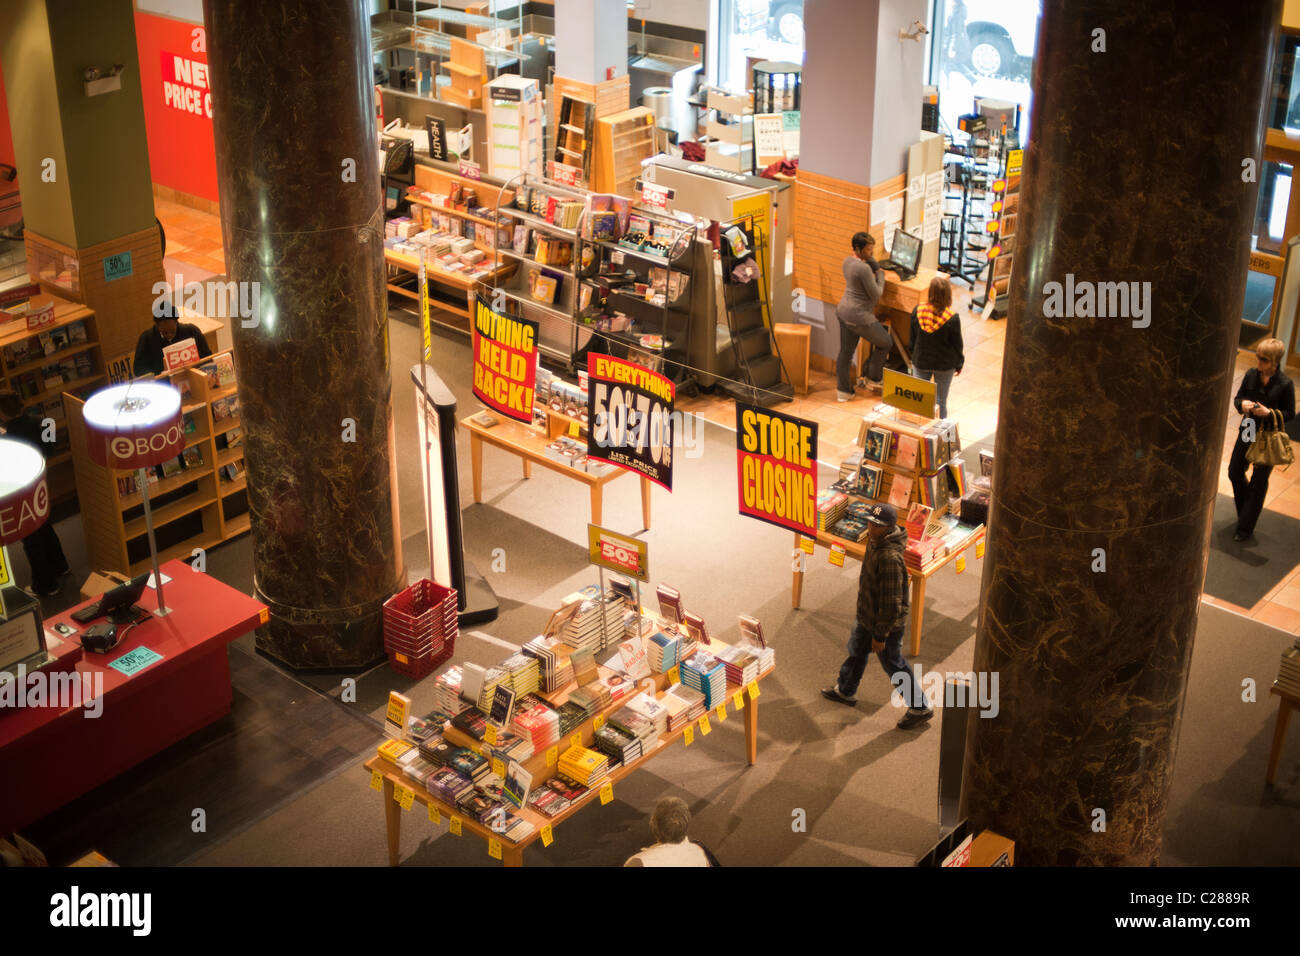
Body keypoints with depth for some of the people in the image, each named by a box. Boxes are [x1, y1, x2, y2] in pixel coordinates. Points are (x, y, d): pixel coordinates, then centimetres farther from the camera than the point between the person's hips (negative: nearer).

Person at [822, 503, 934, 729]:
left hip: (886, 622, -10)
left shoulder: (890, 558, -36)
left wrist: (880, 635, -23)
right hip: (867, 616, 10)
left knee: (894, 665, 8)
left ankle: (920, 708, 27)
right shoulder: (875, 541, -6)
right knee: (856, 650, 27)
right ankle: (845, 691, 51)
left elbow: (891, 602, -30)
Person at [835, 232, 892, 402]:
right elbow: (876, 295, -16)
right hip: (859, 316, -9)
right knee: (885, 343, 14)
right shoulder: (863, 268, -24)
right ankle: (873, 379, 27)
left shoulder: (848, 261, 5)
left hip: (843, 311, 9)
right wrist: (880, 276, -3)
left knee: (845, 352, 17)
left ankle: (842, 391, 25)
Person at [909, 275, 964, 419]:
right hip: (944, 364, -2)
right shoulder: (952, 319, -22)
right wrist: (959, 364, 7)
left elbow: (912, 338, 0)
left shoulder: (917, 311, -14)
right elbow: (957, 345, -10)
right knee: (940, 401, 12)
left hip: (920, 362, 2)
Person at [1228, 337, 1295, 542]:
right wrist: (1242, 404, -15)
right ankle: (1244, 513, 38)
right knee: (1235, 472, 13)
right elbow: (1238, 397, 8)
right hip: (1247, 431, 5)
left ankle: (1246, 527, 15)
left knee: (1259, 482, 4)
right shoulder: (1251, 375, -5)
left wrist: (1269, 413, -24)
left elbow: (1290, 414, -8)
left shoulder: (1285, 385, -16)